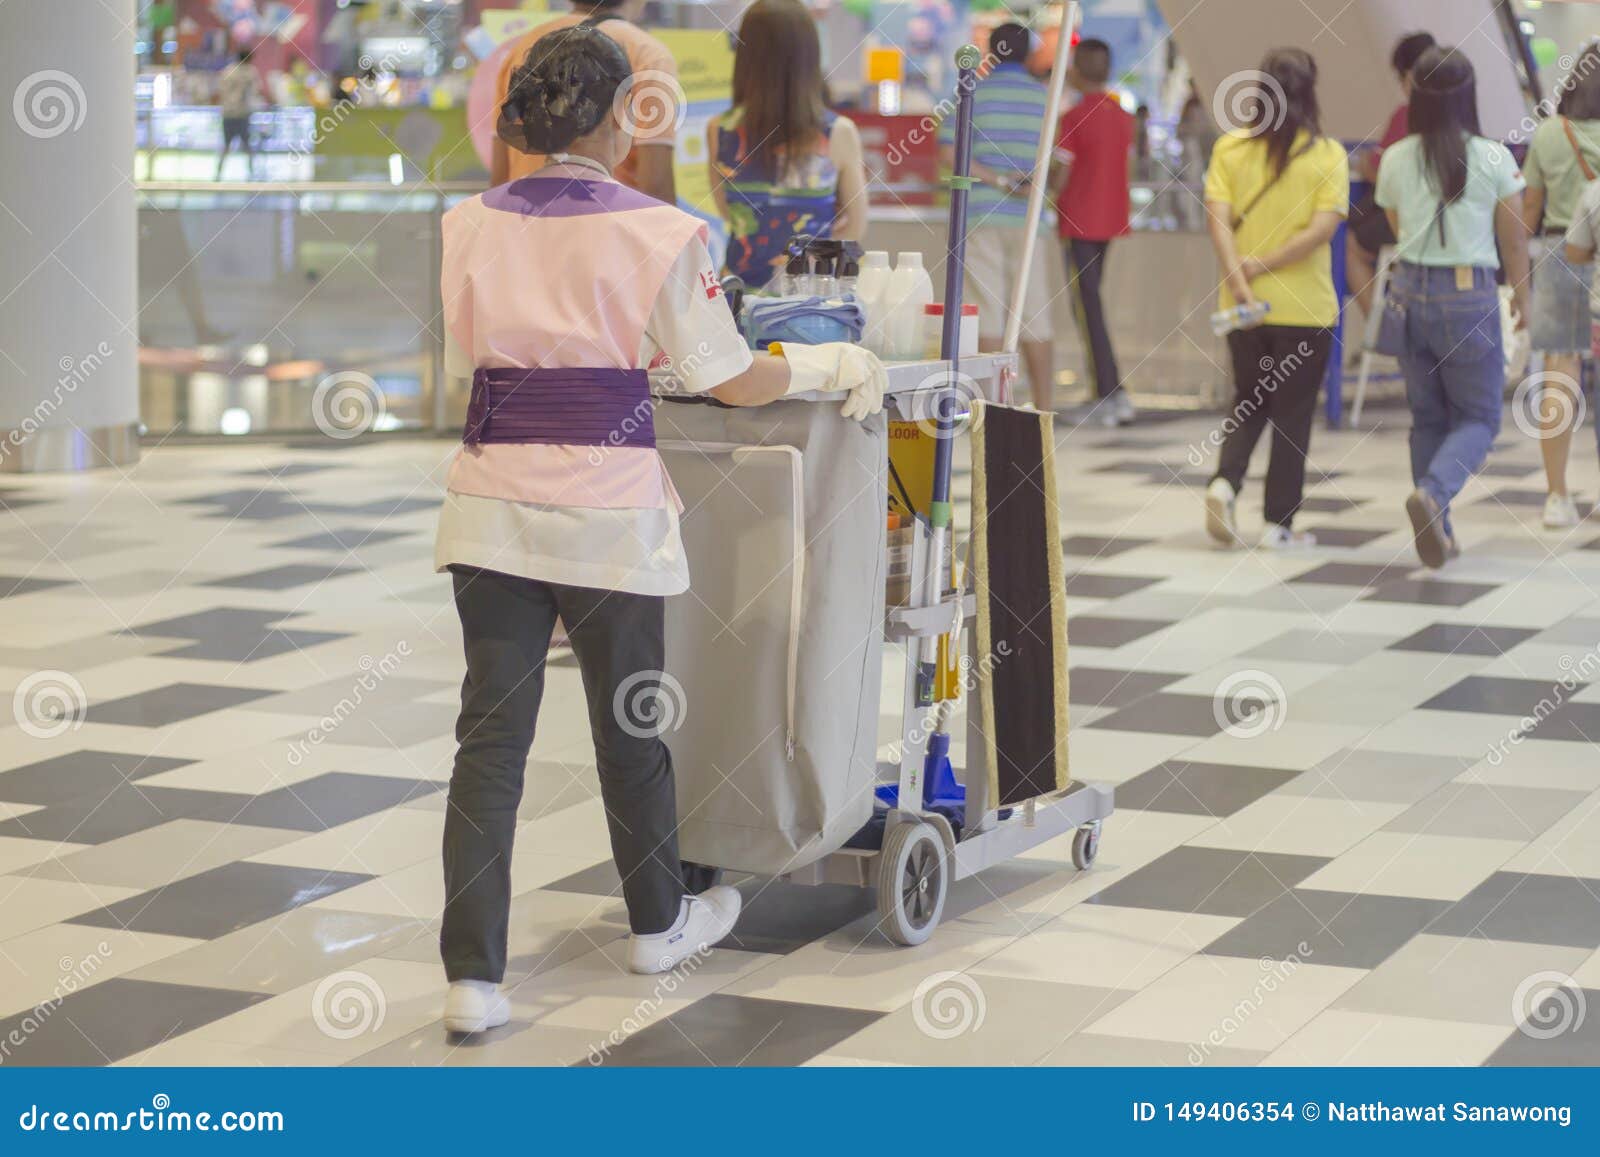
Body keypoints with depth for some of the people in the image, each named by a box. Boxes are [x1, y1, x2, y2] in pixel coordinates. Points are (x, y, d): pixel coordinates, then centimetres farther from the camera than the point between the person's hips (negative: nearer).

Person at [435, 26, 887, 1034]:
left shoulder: (471, 225, 2)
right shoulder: (657, 232, -8)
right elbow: (729, 380, -4)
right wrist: (832, 365, 13)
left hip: (493, 505, 3)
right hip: (607, 508, -2)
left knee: (492, 733, 4)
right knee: (630, 722, 16)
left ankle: (474, 973, -2)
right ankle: (658, 923, 37)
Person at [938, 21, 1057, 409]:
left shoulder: (974, 93, -1)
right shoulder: (1046, 97, 5)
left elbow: (949, 152, -11)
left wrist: (999, 180, -9)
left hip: (981, 214, -2)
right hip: (1026, 218, 2)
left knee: (987, 310, 0)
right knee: (1035, 314, 6)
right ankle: (1044, 403, 6)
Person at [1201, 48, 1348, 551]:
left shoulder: (1230, 149, 0)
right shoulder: (1328, 154, -6)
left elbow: (1219, 221, -10)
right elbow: (1323, 227, -16)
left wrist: (1240, 283, -15)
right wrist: (1266, 265, -12)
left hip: (1243, 306, 2)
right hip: (1306, 307, -2)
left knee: (1249, 403, 19)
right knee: (1293, 414, 8)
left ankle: (1225, 481, -4)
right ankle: (1279, 524, 10)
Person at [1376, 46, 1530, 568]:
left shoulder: (1396, 160, 0)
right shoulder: (1493, 158, -8)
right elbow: (1515, 238, 0)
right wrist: (1522, 297, 15)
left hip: (1411, 291, 3)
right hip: (1470, 294, -3)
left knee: (1427, 417, 14)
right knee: (1478, 417, 7)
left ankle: (1439, 534, 13)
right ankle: (1432, 493, -20)